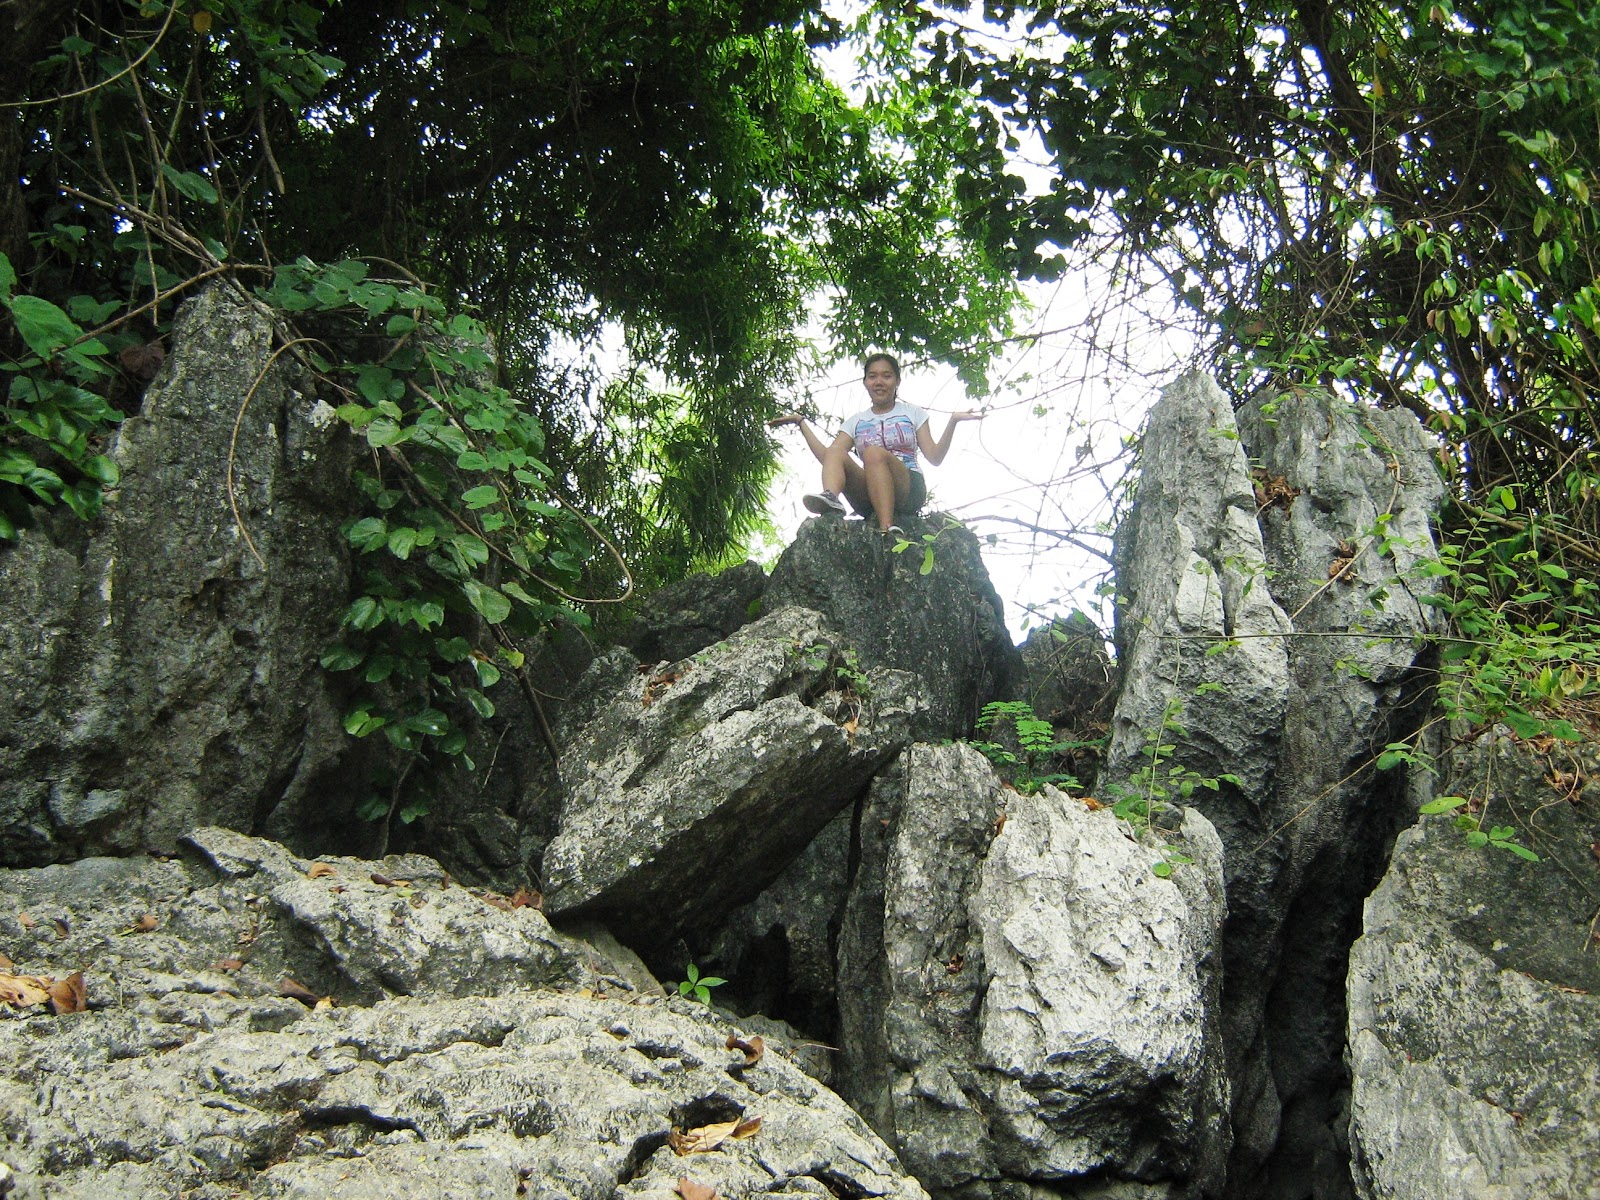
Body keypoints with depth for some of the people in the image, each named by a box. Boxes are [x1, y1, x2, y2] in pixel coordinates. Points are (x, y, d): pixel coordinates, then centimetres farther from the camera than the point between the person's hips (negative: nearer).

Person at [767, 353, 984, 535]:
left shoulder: (912, 413, 17)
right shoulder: (856, 422, 22)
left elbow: (934, 458, 4)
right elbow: (826, 456, 9)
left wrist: (953, 421, -9)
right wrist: (800, 422, 9)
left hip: (908, 492, -3)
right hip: (869, 500, 3)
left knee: (874, 452, -32)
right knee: (836, 452, -21)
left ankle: (887, 527, -48)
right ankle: (830, 498, -53)